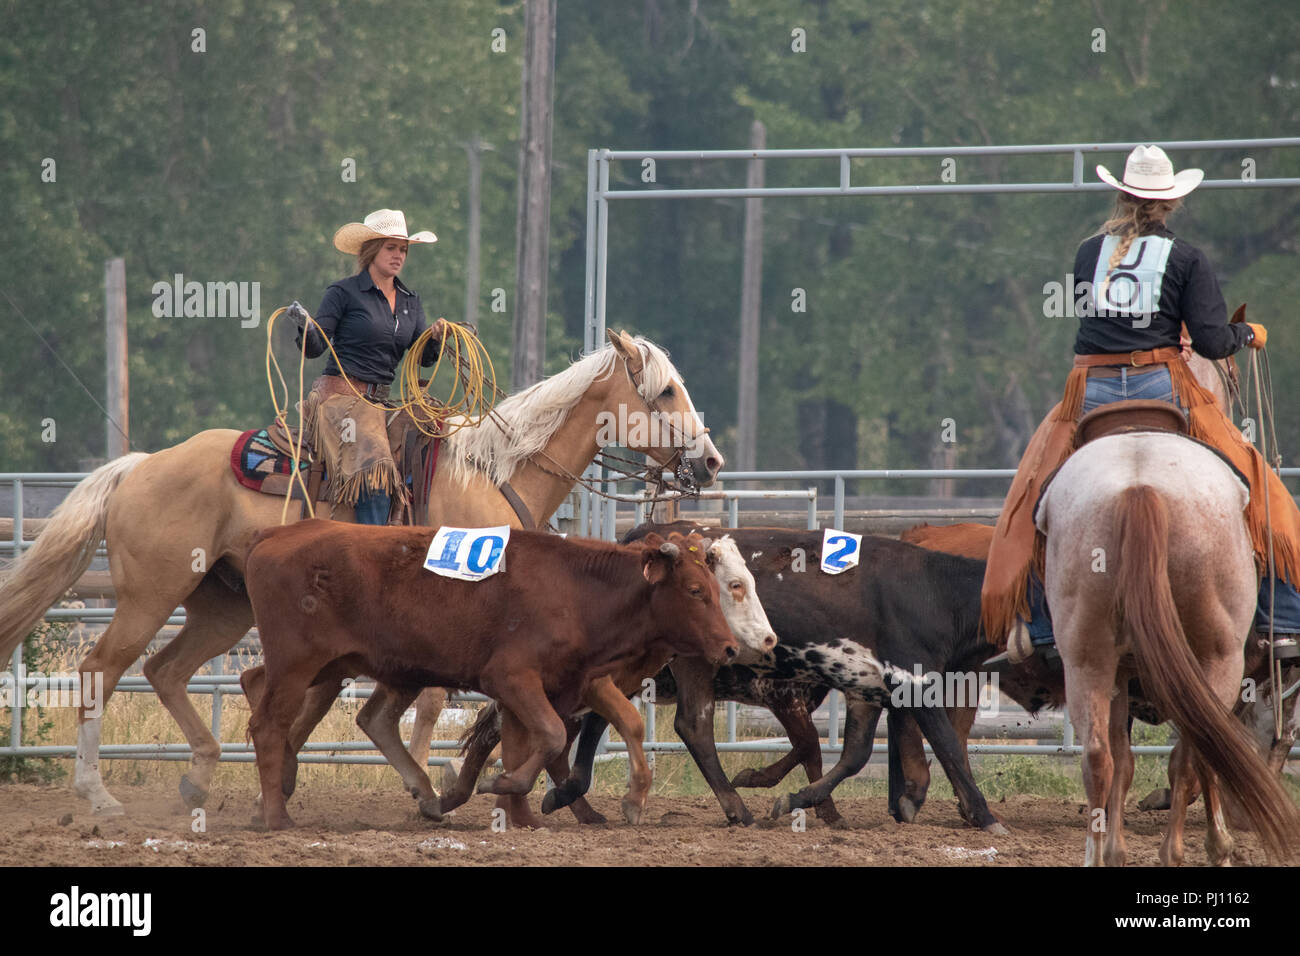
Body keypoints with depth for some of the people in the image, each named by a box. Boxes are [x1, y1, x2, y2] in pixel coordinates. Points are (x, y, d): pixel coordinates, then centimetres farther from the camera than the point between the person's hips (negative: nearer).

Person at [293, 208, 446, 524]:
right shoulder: (344, 293, -1)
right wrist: (303, 326, -26)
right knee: (374, 467, -26)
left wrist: (436, 338, -10)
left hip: (380, 401, 8)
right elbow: (315, 347, -5)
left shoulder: (410, 302, 17)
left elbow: (423, 357, 11)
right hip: (339, 394, -8)